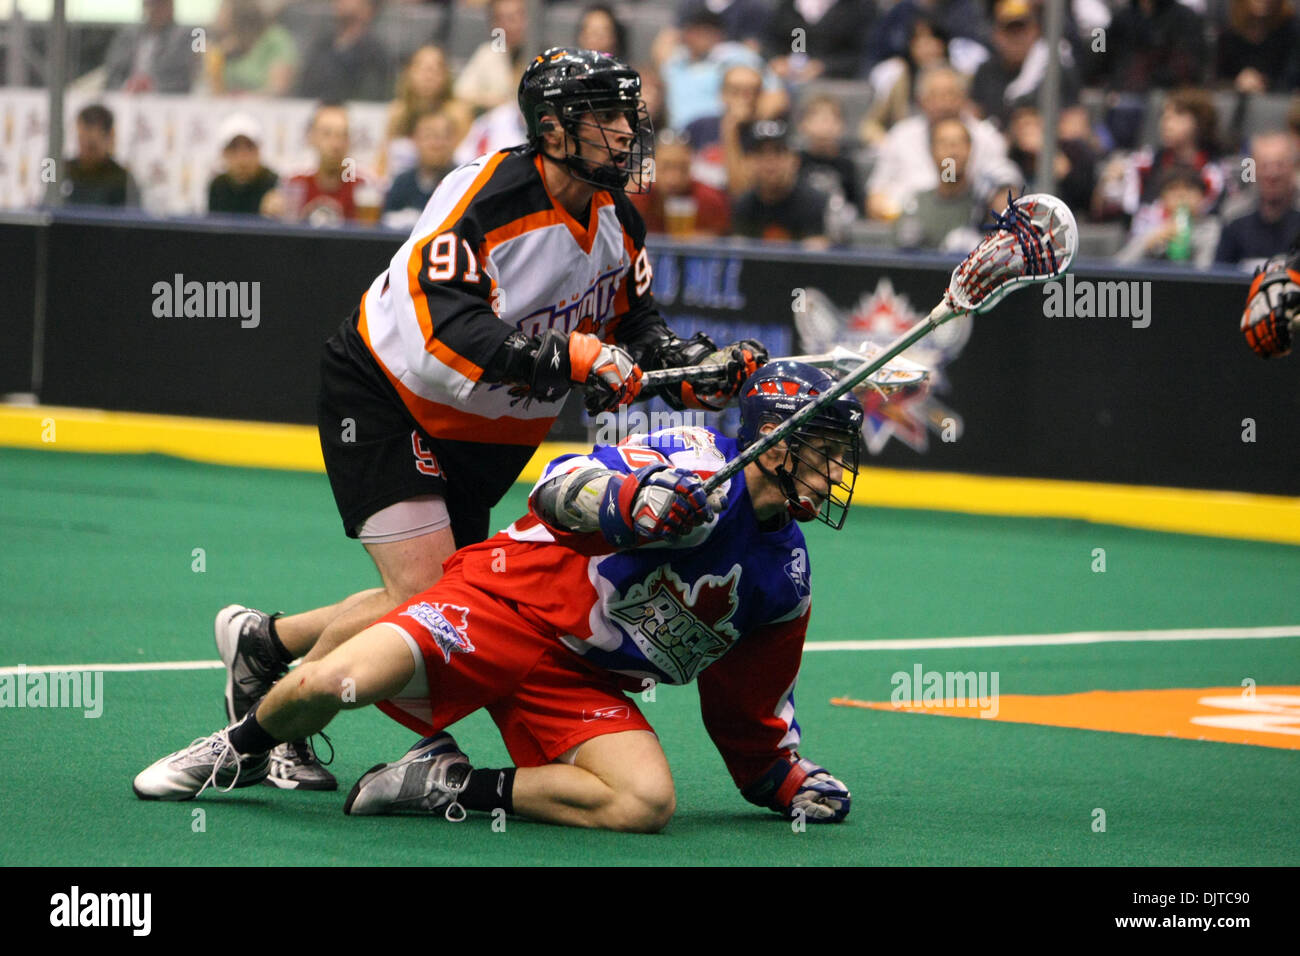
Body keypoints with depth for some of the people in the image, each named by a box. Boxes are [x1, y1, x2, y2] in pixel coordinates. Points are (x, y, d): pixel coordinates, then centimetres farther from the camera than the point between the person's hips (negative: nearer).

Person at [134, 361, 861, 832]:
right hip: (517, 598, -5)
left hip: (582, 683, 5)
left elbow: (748, 707, 22)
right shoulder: (696, 459, -8)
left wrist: (789, 779, 13)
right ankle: (242, 750, 7)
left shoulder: (787, 576, 10)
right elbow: (562, 485, -18)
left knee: (647, 803, -25)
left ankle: (454, 787, -8)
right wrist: (630, 500, -37)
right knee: (340, 681, -28)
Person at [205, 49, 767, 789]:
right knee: (425, 597, -18)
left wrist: (698, 367, -16)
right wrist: (568, 357, -45)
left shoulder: (620, 222, -2)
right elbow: (443, 328, -36)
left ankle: (263, 640, 26)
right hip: (382, 400, -8)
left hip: (484, 436, 8)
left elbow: (637, 326, 5)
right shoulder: (485, 195, -27)